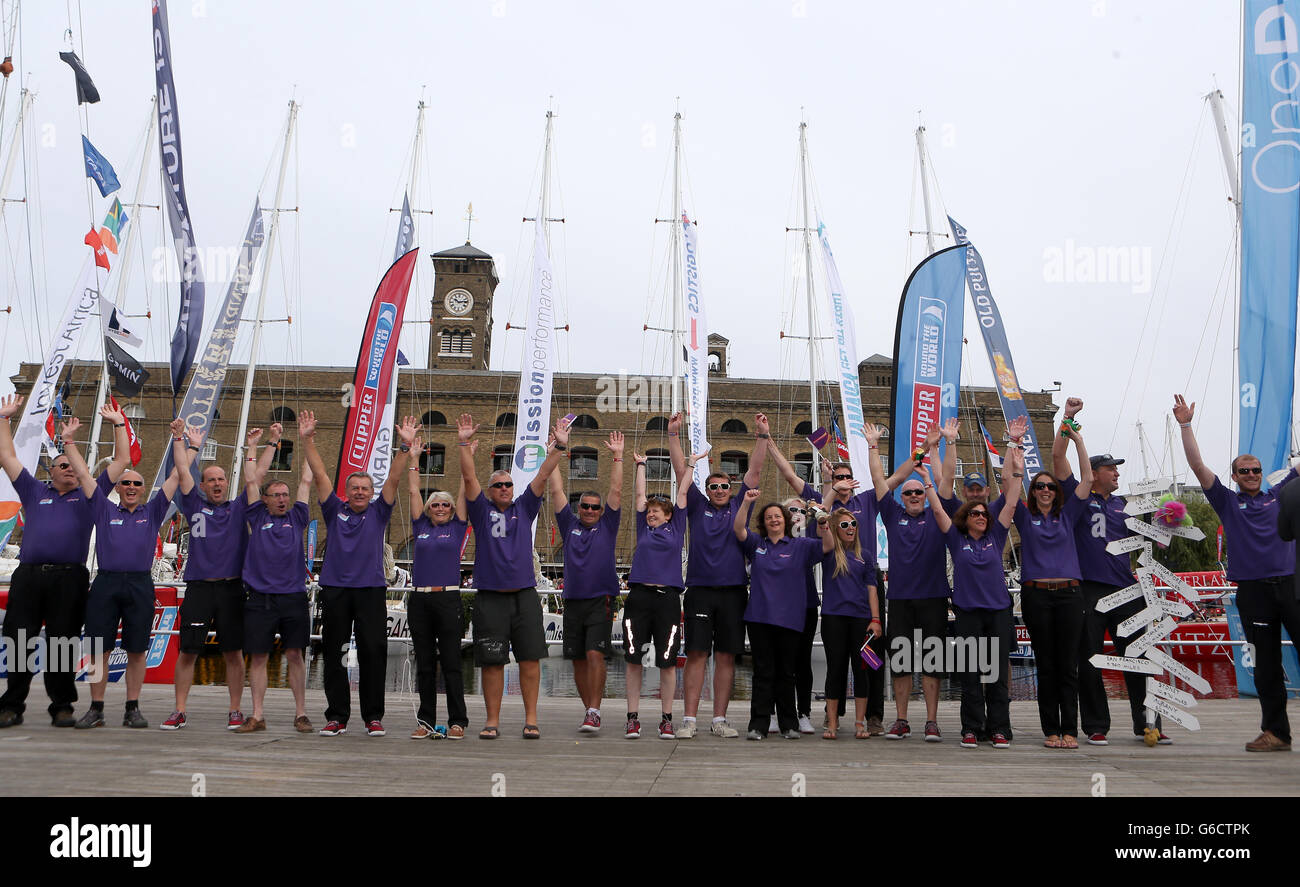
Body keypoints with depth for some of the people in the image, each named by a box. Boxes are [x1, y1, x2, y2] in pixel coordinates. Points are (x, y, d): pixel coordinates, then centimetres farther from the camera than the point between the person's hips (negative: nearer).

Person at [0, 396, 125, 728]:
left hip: (70, 579, -1)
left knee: (63, 645, 1)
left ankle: (62, 706, 8)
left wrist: (118, 425, 13)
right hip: (28, 576, 1)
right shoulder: (34, 492, 20)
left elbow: (120, 461, 16)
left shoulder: (88, 496, 17)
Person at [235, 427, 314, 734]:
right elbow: (252, 480, 9)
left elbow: (306, 481, 13)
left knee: (295, 654, 2)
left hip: (293, 597, 0)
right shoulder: (257, 517, 10)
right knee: (258, 657, 3)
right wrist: (253, 445, 12)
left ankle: (300, 714, 8)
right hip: (260, 598, 0)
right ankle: (257, 716, 9)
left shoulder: (296, 518, 12)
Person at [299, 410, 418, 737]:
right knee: (334, 654, 4)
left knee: (374, 653, -2)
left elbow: (394, 479, 1)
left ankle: (373, 717, 6)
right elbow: (320, 475, 6)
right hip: (335, 590, 1)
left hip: (371, 590, -1)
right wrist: (307, 439, 0)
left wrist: (404, 445, -9)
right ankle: (337, 717, 13)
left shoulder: (378, 513, 9)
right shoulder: (335, 511, 11)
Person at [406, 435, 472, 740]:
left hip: (448, 600, -3)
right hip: (419, 600, 3)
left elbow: (464, 490, 5)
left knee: (451, 663, -1)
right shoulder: (420, 527, 12)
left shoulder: (457, 528, 7)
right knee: (424, 665, 8)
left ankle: (457, 721, 5)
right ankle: (426, 721, 15)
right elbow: (413, 490, 14)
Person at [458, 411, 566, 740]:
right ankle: (492, 720, 12)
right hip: (489, 597, -1)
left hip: (524, 595, 1)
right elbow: (469, 477, -2)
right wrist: (464, 443, -12)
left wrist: (559, 446, -5)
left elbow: (543, 475, 4)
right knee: (492, 661, 2)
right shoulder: (482, 511, 8)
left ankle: (531, 719, 7)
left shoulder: (524, 508, 12)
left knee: (530, 658, -1)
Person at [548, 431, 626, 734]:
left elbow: (616, 491, 2)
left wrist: (618, 456, -1)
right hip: (573, 602, 3)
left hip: (601, 601, -3)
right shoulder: (570, 525, 12)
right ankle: (591, 711, 17)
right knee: (578, 660, 6)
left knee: (595, 654, -15)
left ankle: (593, 712, -13)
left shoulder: (607, 526, 8)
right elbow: (557, 492, 10)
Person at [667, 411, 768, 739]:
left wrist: (763, 435, 0)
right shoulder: (698, 507, 10)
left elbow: (754, 470, 7)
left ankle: (719, 720, 11)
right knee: (696, 654, -2)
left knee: (726, 656, 4)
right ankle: (689, 720, 1)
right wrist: (673, 434, -2)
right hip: (700, 590, -1)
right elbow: (681, 470, 5)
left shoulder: (739, 507, 12)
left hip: (732, 591, 1)